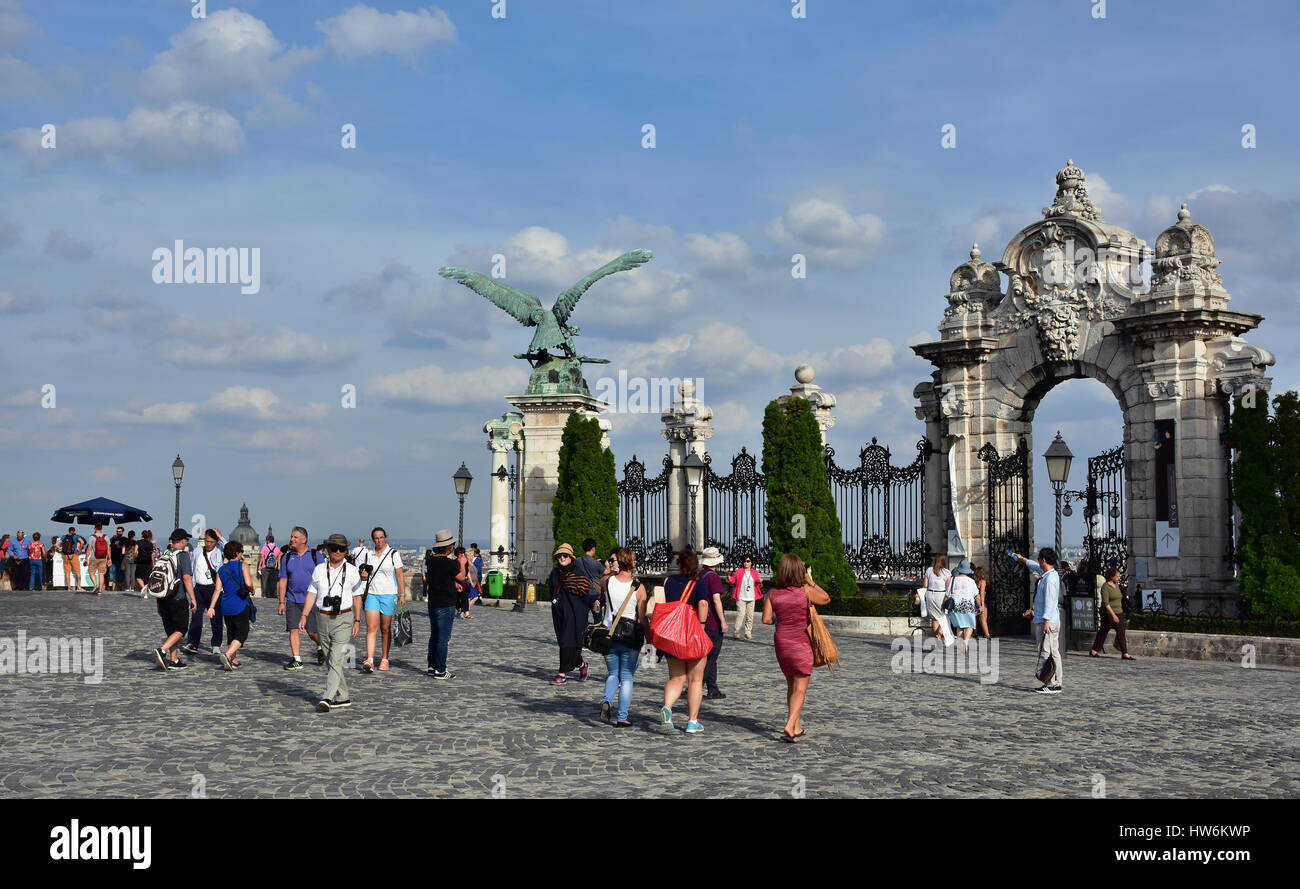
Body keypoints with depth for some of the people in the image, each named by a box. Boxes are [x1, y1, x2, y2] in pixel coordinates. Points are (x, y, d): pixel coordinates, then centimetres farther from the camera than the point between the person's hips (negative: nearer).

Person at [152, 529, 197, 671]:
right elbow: (187, 578, -18)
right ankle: (162, 651, -15)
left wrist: (159, 604, 20)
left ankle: (174, 661, 14)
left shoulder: (164, 555, 10)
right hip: (178, 599, -7)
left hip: (163, 599, 7)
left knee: (171, 631, 13)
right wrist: (193, 599, -15)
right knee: (181, 629, 2)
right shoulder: (183, 555, -11)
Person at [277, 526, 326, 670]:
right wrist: (281, 602, 3)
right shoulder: (287, 558, 9)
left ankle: (320, 647, 29)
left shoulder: (315, 556, 2)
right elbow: (283, 580, 9)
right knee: (293, 629, -5)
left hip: (312, 600, -2)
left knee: (312, 631, -1)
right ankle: (296, 660, -1)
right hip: (292, 600, 3)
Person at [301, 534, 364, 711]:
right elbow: (311, 594, 7)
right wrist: (304, 616, -4)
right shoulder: (319, 570, 7)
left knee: (336, 659, -14)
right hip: (323, 618, 4)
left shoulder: (352, 571, 1)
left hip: (343, 619, -4)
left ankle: (327, 698, -21)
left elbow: (357, 597, 5)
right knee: (329, 661, 9)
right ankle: (343, 697, 19)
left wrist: (357, 621, -1)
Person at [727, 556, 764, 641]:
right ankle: (737, 633, -9)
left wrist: (760, 583, -6)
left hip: (751, 598, 4)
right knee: (741, 614, -15)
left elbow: (758, 586, 16)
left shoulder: (755, 572, 11)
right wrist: (729, 577, -18)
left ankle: (748, 633, 16)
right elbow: (732, 580, 2)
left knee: (750, 616, 6)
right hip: (741, 597, -4)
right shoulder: (738, 571, 3)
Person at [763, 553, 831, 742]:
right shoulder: (805, 590, -12)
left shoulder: (773, 592, -4)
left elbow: (766, 619, -5)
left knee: (792, 685, 18)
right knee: (800, 689, -1)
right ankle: (790, 726, -16)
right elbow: (826, 598, 4)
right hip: (801, 643, -4)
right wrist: (811, 581, 10)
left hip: (781, 642, 4)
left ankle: (797, 727, 24)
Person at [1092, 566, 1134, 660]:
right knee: (1103, 632, 2)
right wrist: (1113, 615, -26)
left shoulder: (1116, 585, 11)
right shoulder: (1105, 587, -14)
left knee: (1121, 632, -1)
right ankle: (1094, 651, 14)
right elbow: (1106, 603, -21)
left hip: (1118, 613, 7)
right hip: (1108, 613, -7)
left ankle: (1125, 654, -4)